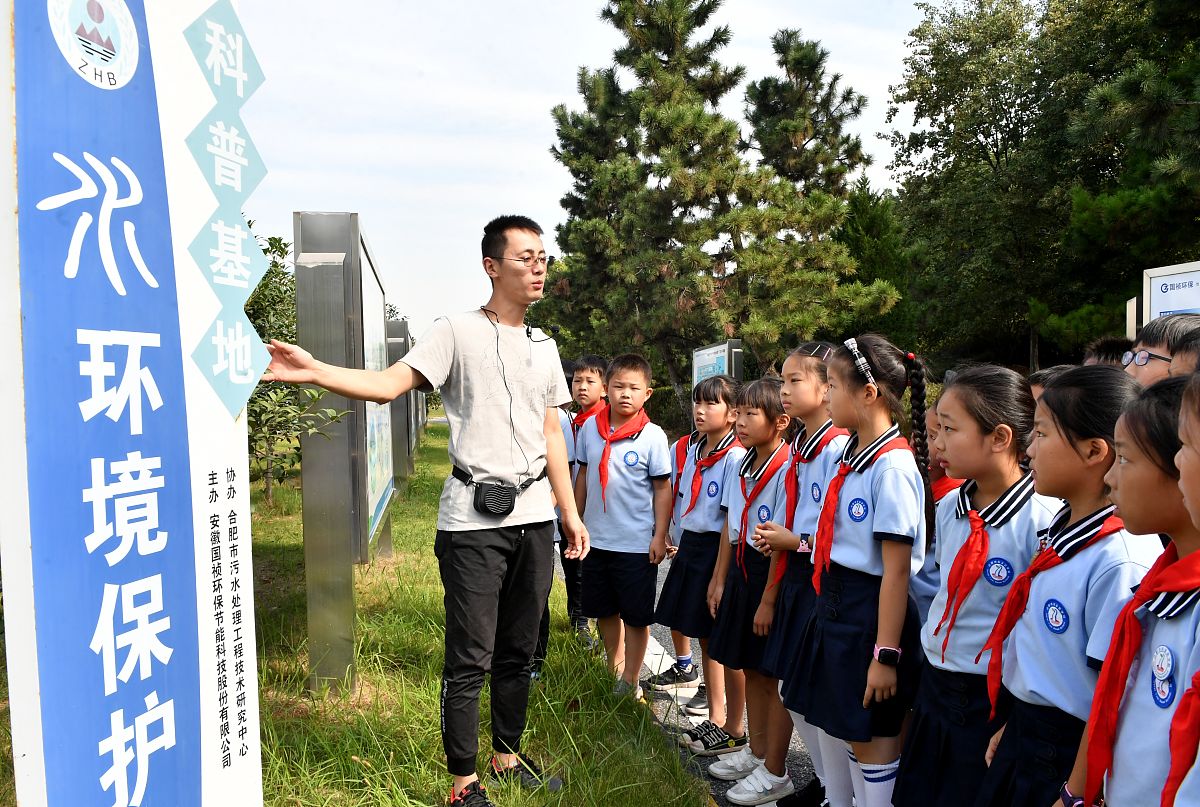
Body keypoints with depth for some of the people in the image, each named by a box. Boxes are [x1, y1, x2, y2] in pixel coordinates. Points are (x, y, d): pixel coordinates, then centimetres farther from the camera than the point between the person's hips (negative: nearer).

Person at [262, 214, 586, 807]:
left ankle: (508, 754, 33)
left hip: (534, 518, 6)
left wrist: (571, 514, 13)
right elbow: (389, 383, -17)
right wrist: (313, 371, -32)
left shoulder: (544, 347, 14)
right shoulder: (457, 332, -4)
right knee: (470, 658, 0)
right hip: (474, 520, -5)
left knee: (518, 652, 15)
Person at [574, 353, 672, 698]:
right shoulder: (590, 428, 1)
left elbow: (662, 488, -6)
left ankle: (629, 682, 22)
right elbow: (583, 477, 10)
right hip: (597, 538, 4)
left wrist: (660, 536, -9)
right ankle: (614, 667, 37)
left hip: (637, 543, -4)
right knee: (604, 610, 18)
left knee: (635, 616, 7)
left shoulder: (653, 436, -10)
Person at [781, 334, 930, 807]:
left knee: (874, 738, 7)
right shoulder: (854, 454, 6)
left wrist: (886, 654, -19)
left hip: (873, 609, -8)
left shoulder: (893, 467, -20)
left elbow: (896, 571, -20)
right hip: (836, 604, 8)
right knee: (852, 730, 20)